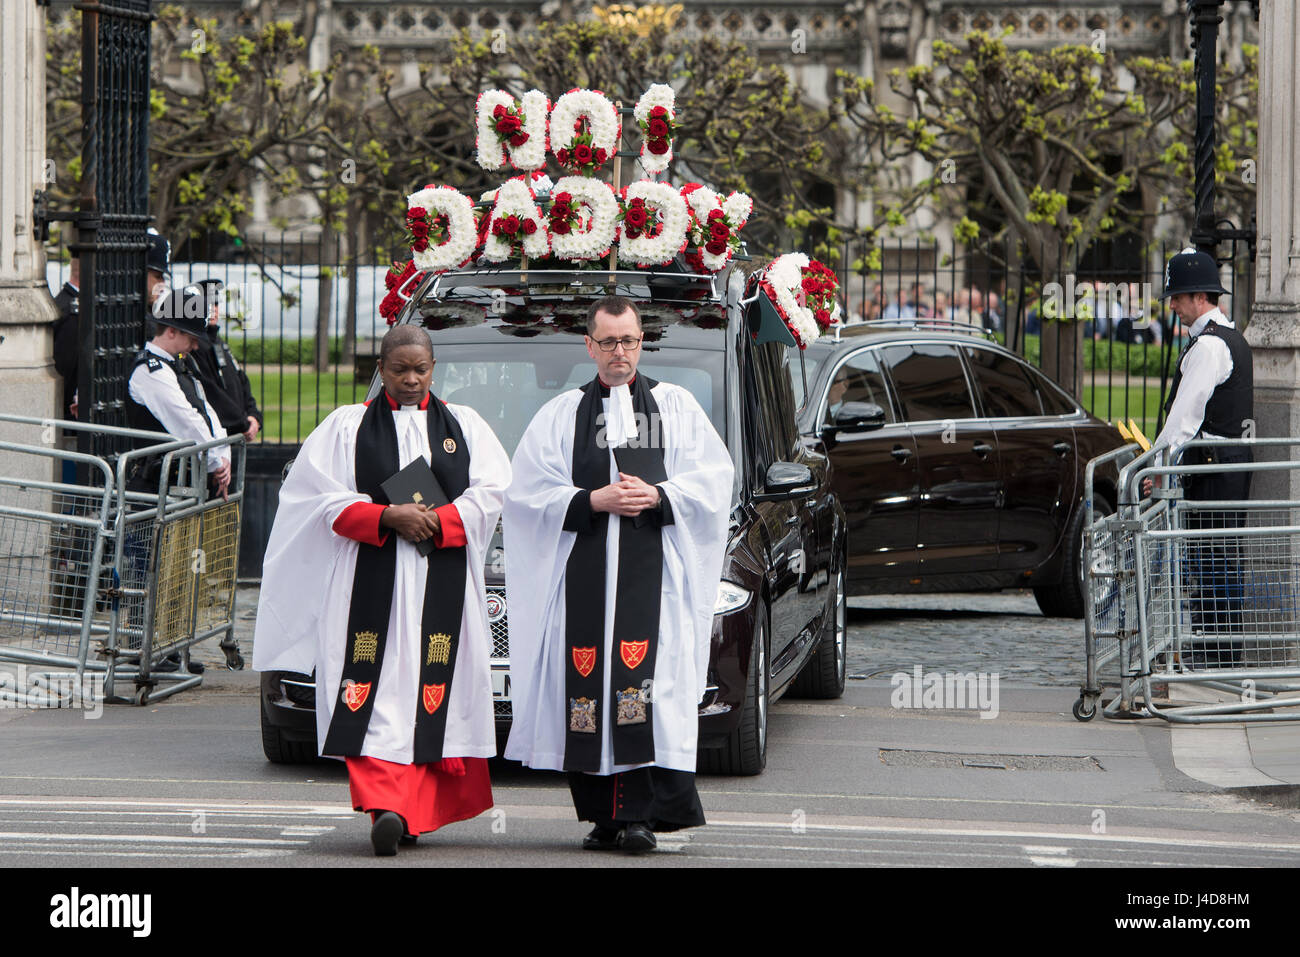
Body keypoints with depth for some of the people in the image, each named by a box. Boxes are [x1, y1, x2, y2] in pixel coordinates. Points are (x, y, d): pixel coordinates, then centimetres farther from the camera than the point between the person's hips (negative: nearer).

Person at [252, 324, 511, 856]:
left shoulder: (464, 425, 14)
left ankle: (411, 812, 2)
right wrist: (388, 517, -13)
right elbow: (325, 498, 0)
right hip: (372, 581, -1)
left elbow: (492, 492, 4)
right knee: (377, 689, -12)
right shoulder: (348, 426, 10)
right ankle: (387, 807, -19)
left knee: (431, 692, -3)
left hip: (443, 585, 1)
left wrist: (435, 521, -10)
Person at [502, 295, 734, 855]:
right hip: (583, 570, 1)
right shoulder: (560, 415, 15)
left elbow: (712, 478, 7)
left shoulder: (676, 406, 14)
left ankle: (640, 813, -16)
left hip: (653, 572, -1)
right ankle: (603, 815, 3)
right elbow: (529, 493, 6)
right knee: (586, 689, -4)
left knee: (648, 688, -14)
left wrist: (657, 495, -9)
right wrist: (593, 501, -8)